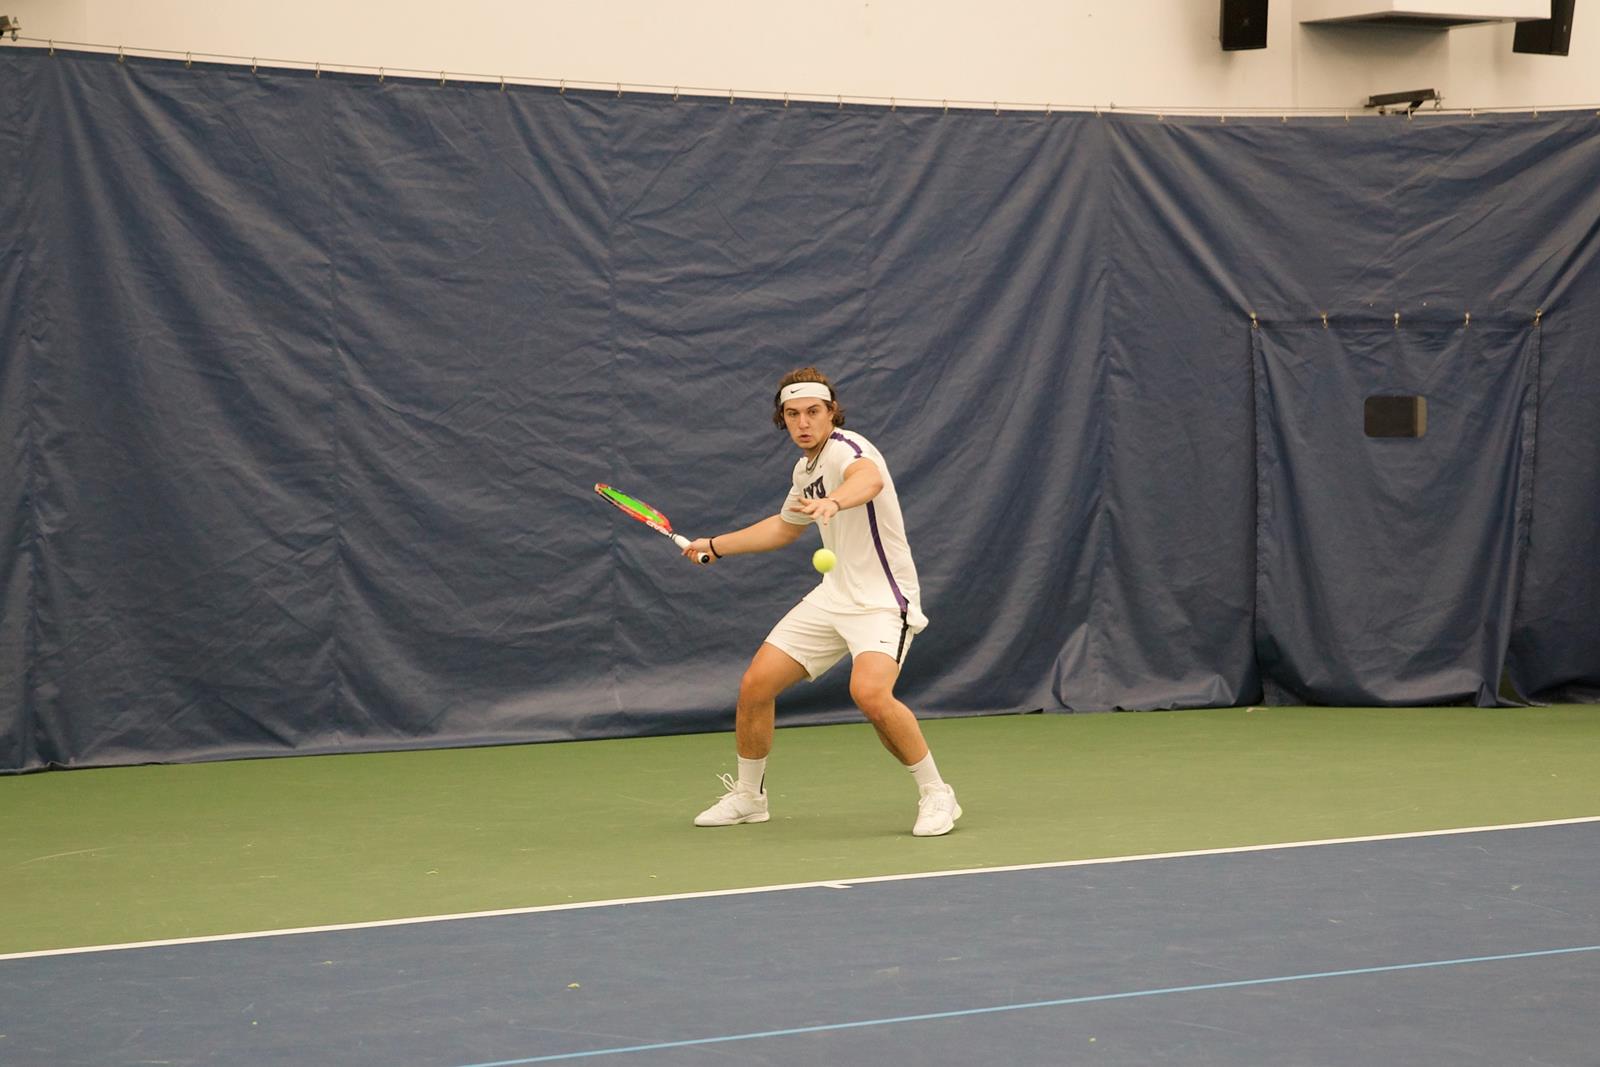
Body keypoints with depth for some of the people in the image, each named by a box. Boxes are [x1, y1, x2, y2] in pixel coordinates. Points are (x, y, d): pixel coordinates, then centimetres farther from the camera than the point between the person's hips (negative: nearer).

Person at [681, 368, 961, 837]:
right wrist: (715, 545, 33)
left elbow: (871, 480, -44)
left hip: (882, 599, -8)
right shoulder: (805, 468, 11)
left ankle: (936, 796, -13)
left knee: (870, 693, -32)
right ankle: (747, 798, 24)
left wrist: (833, 502, -64)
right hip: (834, 593, 8)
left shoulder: (845, 447, -17)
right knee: (755, 685, 3)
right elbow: (785, 527, 32)